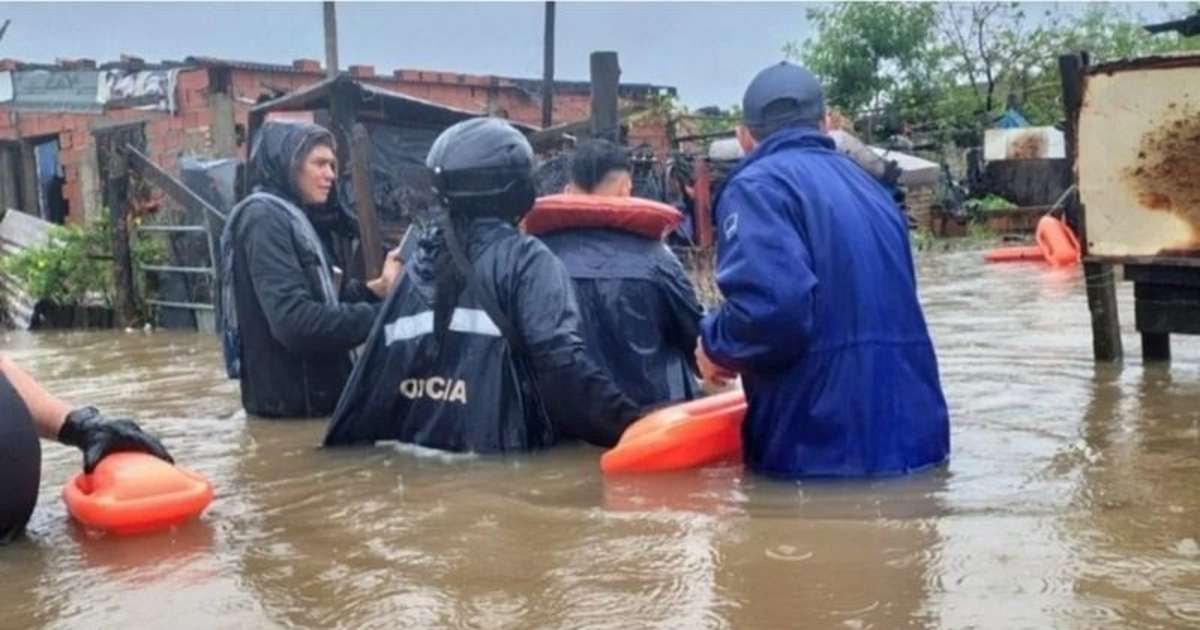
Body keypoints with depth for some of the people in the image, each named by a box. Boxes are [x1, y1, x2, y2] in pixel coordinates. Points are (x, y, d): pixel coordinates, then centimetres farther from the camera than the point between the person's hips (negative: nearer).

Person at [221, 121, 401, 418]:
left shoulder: (297, 218, 15)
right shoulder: (264, 217, -15)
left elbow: (321, 301, 10)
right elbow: (295, 321, -26)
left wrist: (376, 288, -4)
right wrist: (378, 316, -23)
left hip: (315, 395, 9)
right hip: (291, 403, -9)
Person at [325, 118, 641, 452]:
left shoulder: (420, 261, 11)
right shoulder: (526, 259, -6)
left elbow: (373, 374, 14)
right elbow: (562, 363, -19)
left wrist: (343, 443, 21)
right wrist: (632, 425, -21)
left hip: (417, 457, 6)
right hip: (502, 457, -6)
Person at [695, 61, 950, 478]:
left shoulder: (759, 184, -8)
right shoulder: (867, 186, 18)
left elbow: (769, 307, -26)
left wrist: (716, 346, -4)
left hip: (825, 449, -8)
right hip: (912, 436, 8)